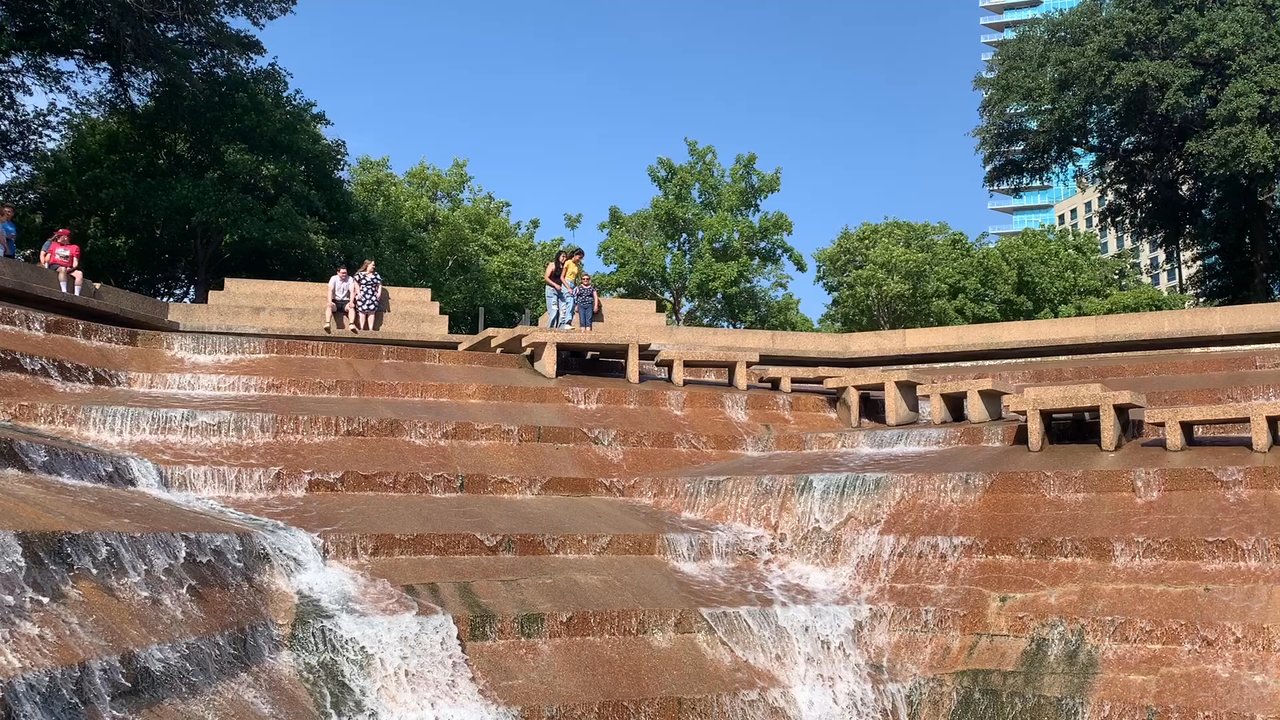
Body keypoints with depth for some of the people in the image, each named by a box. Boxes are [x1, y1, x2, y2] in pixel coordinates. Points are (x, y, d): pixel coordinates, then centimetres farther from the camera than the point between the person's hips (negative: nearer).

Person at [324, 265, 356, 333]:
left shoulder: (350, 279, 3)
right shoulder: (333, 278, 1)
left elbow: (352, 291, -7)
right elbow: (330, 290, -10)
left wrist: (351, 302, -25)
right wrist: (330, 301, -26)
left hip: (345, 301, 0)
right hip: (335, 301, 0)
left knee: (351, 307, -32)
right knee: (329, 306, -32)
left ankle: (351, 324, -47)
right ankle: (327, 324, -47)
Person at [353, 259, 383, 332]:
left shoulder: (376, 275, 16)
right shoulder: (359, 274, 4)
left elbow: (379, 285, 17)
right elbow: (356, 284, 2)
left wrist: (379, 293, 4)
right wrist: (358, 293, -9)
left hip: (373, 296, 3)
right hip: (362, 296, -3)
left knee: (372, 312, -5)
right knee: (362, 312, -11)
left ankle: (371, 329, -5)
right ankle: (361, 329, -11)